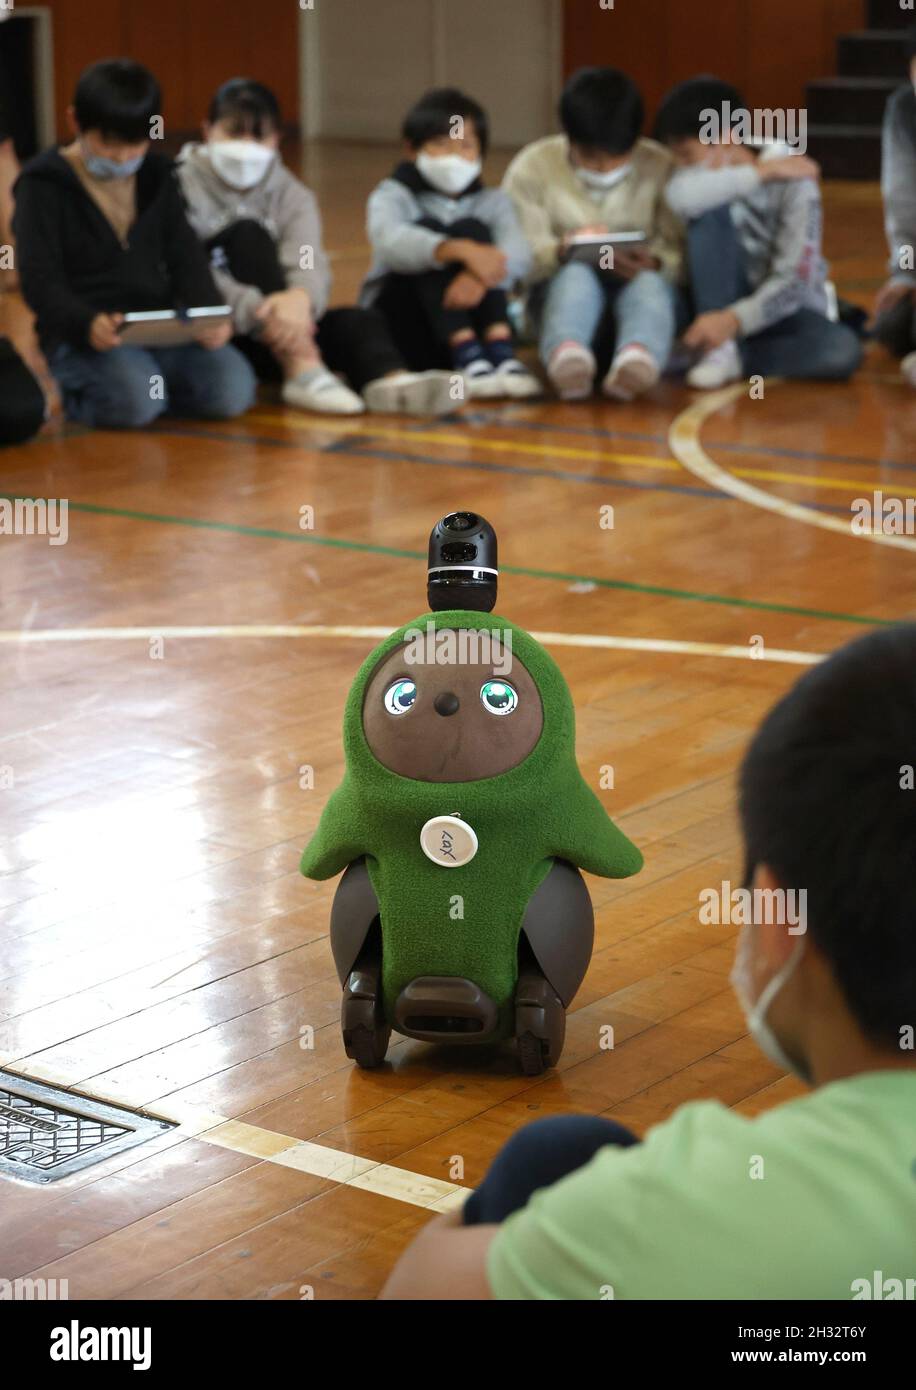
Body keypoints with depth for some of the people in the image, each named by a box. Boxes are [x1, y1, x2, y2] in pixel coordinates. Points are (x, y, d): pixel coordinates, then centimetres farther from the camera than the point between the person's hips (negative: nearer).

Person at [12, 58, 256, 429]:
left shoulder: (157, 177, 15)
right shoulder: (44, 186, -2)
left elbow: (186, 258, 9)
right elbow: (39, 280, -10)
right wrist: (87, 324, -31)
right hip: (81, 335, -5)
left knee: (232, 388, -21)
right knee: (136, 401, -33)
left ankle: (146, 386, 5)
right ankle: (78, 395, 0)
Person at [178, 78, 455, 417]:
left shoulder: (292, 195, 8)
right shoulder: (182, 188, -3)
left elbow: (310, 265, -14)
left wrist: (300, 297, -40)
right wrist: (255, 309, -39)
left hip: (270, 341, 4)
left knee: (360, 321, -21)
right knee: (247, 232, -24)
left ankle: (388, 380, -56)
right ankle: (303, 370, -40)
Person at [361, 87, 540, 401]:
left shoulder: (492, 202, 9)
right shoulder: (392, 195, 1)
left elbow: (518, 253, -14)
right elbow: (390, 241, -25)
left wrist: (481, 275, -39)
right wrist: (461, 250, -43)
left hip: (471, 322, 2)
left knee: (472, 228, -19)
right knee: (428, 228, -24)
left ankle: (500, 351, -37)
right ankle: (466, 356, -43)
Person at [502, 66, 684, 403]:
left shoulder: (661, 169, 0)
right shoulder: (532, 168, -1)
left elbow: (685, 256, -6)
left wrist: (654, 264, -29)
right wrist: (560, 252, -30)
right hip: (561, 290, 0)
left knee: (650, 284, -34)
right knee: (577, 275, -35)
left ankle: (639, 360, -69)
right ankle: (565, 357, -69)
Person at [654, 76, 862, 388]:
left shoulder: (793, 180, -18)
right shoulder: (711, 171, -7)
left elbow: (794, 282, -25)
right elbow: (679, 196, -33)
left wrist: (734, 320, -38)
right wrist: (762, 172, -30)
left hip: (783, 306, -2)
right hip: (725, 302, 2)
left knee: (842, 351, -35)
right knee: (711, 212, -25)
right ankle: (722, 348, -24)